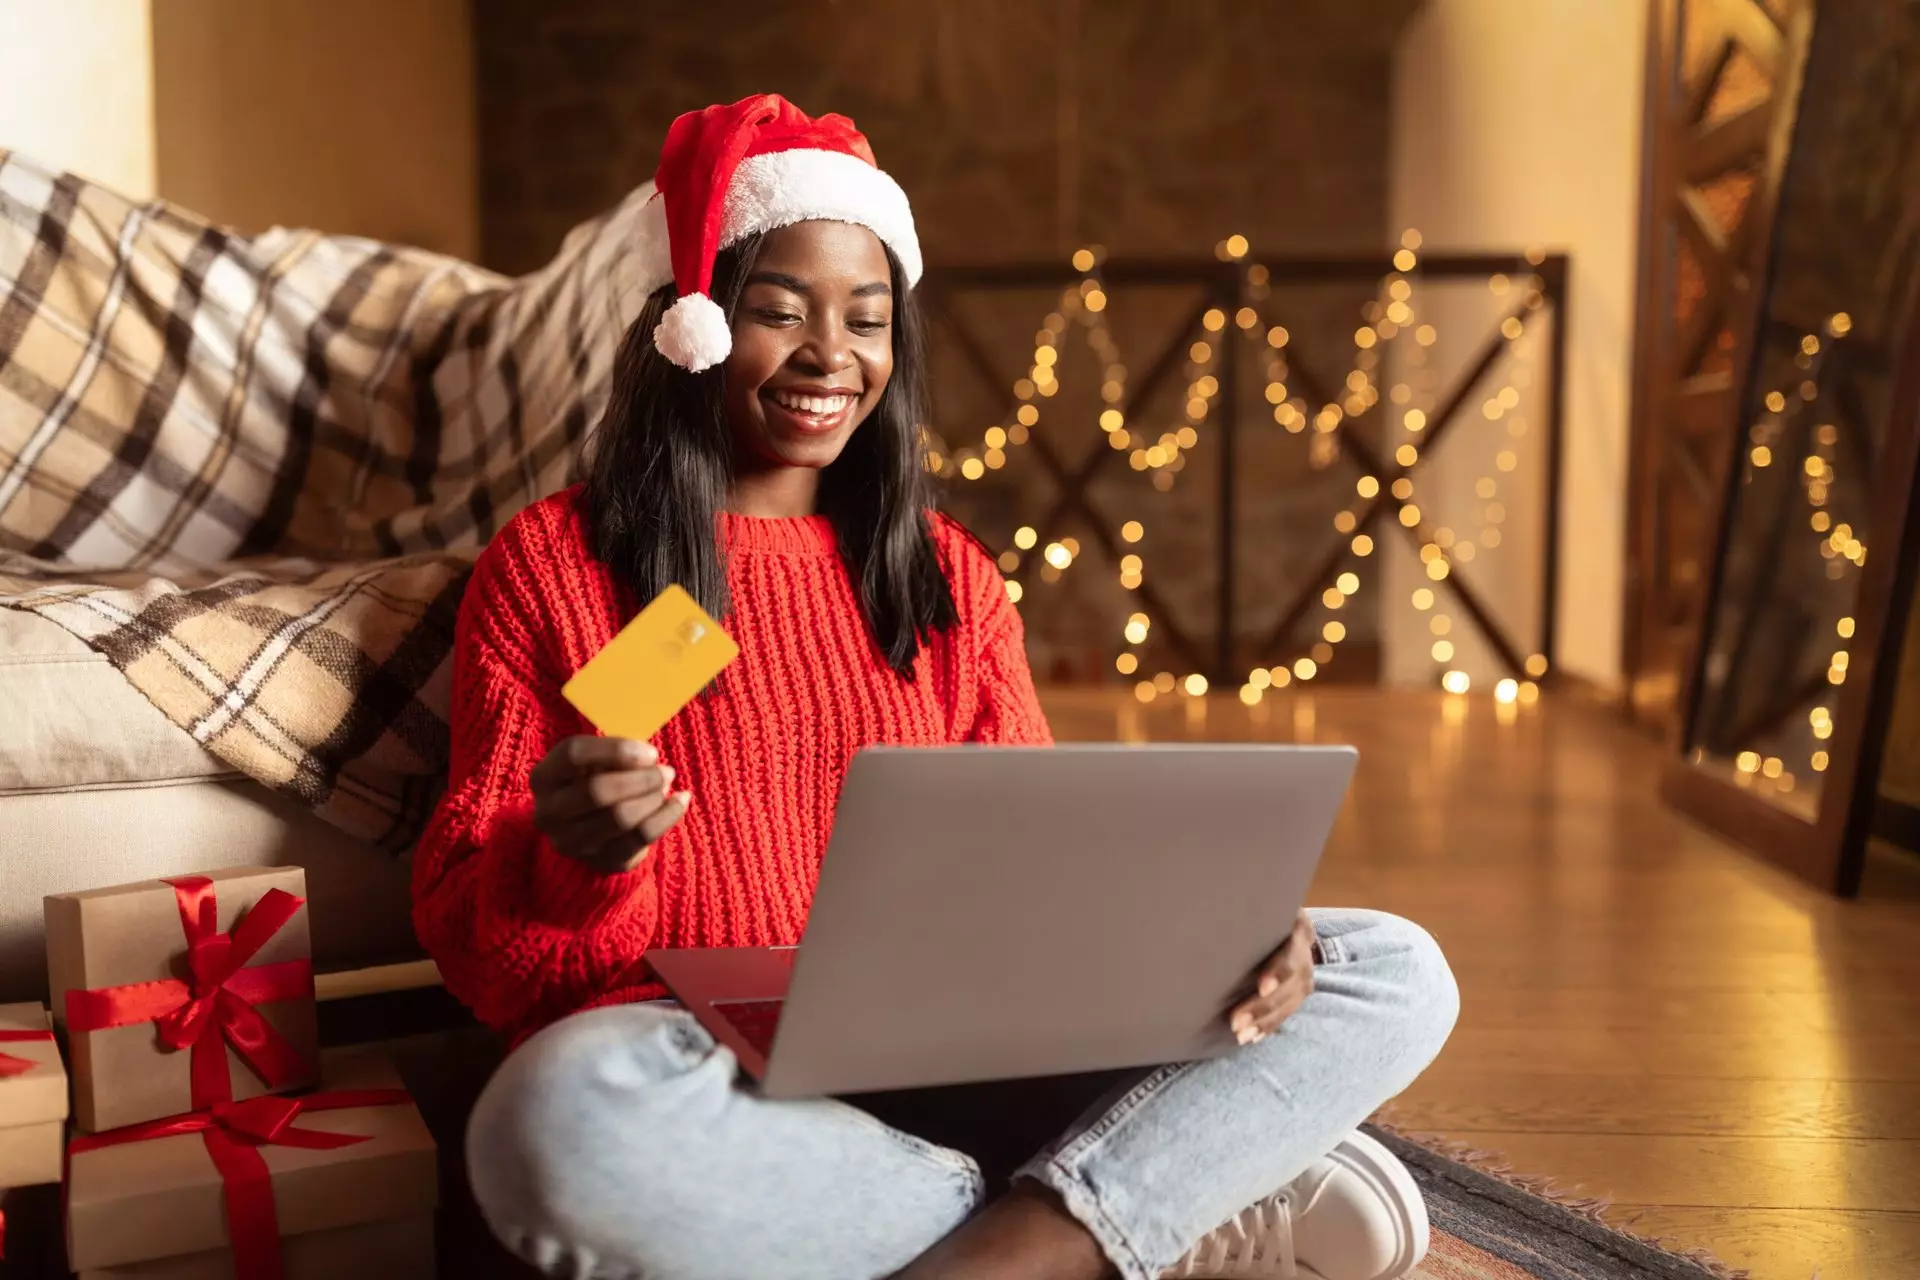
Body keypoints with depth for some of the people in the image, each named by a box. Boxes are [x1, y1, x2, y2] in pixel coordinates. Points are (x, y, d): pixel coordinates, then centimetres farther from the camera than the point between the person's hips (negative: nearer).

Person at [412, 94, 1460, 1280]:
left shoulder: (948, 570, 15)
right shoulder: (550, 563, 3)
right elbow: (470, 938, 1)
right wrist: (571, 861, -23)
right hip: (715, 1077, -3)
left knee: (1393, 970, -9)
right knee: (567, 1116, -40)